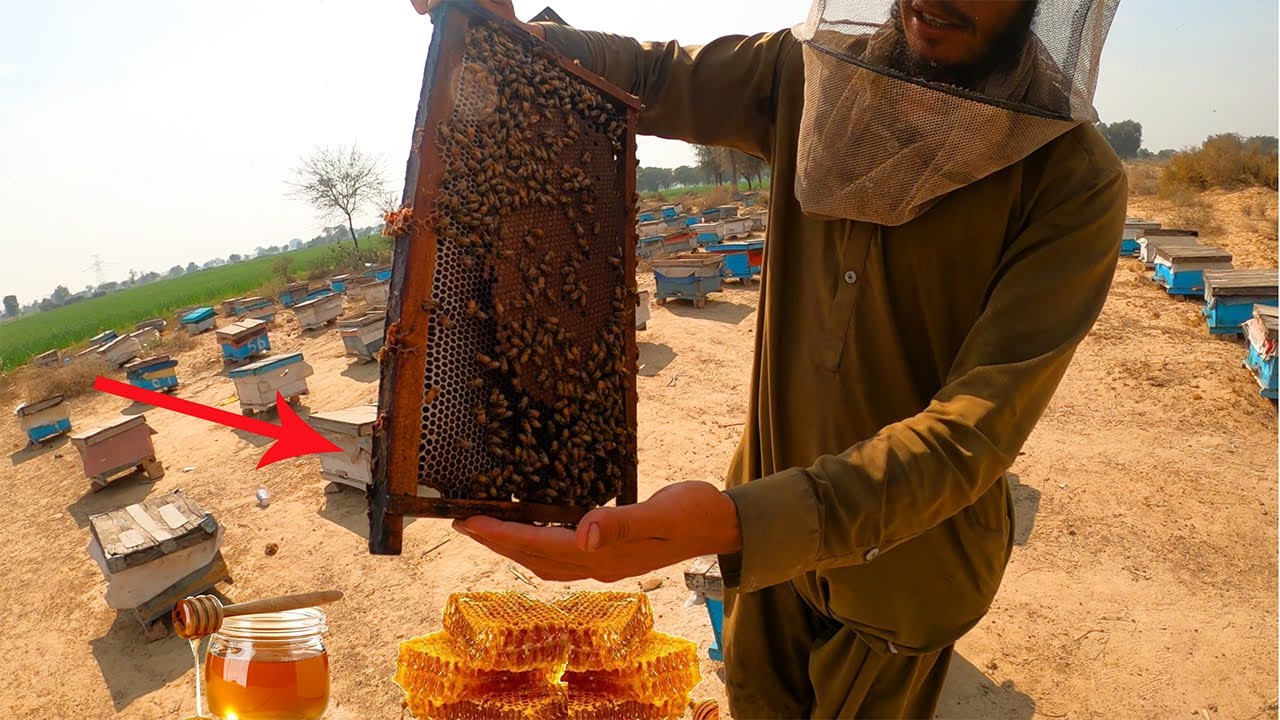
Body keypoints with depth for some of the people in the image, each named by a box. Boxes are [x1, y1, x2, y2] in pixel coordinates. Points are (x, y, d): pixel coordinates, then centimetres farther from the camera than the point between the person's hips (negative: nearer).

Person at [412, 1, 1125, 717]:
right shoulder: (816, 71, -11)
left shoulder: (1075, 180, -24)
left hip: (905, 554, -3)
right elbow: (661, 74, 3)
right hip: (774, 509, 4)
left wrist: (739, 522, -46)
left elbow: (975, 432, -31)